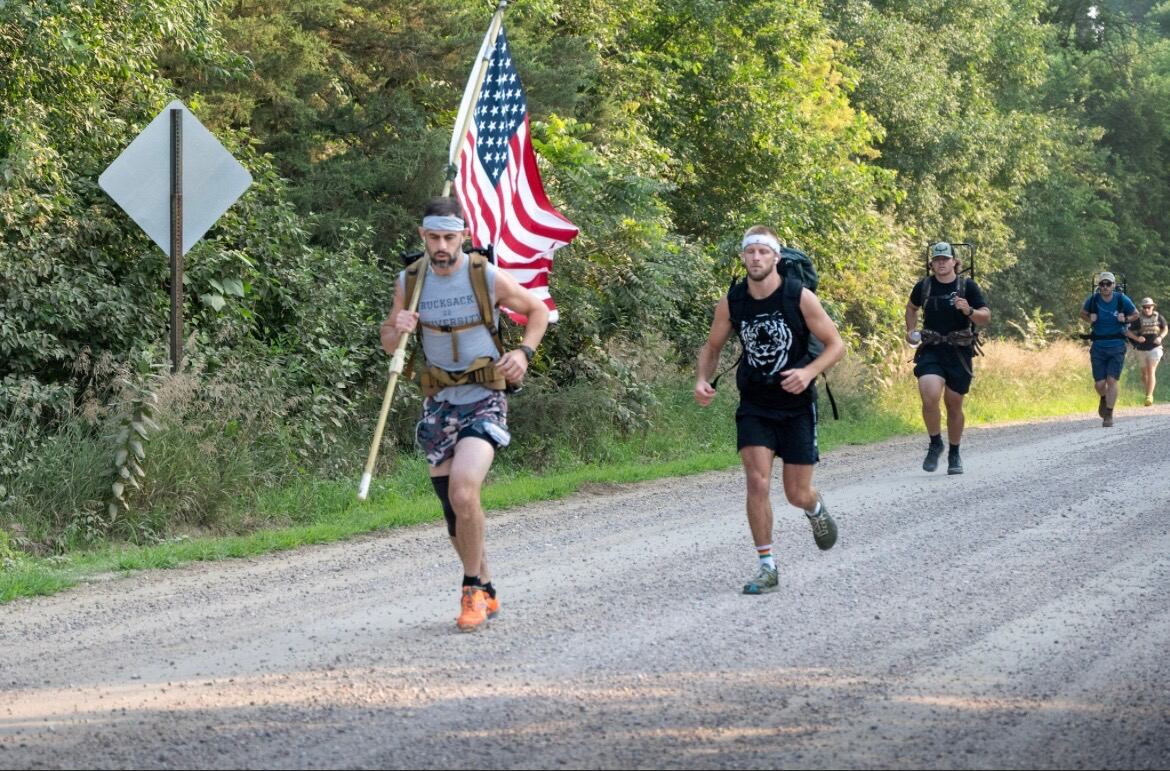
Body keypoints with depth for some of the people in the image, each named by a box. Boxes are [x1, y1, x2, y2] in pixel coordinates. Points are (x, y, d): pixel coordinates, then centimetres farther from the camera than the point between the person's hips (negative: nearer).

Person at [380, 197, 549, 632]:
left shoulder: (486, 277, -8)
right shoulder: (410, 282, 1)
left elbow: (537, 310, 7)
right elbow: (387, 343, 11)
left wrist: (524, 352, -10)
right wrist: (398, 329, -13)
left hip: (484, 401, -4)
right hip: (439, 404, 4)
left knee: (463, 492, -25)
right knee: (454, 513, 6)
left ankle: (473, 590, -7)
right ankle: (486, 592, 26)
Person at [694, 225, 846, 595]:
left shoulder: (799, 297, -13)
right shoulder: (731, 302, -6)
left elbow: (836, 345, -6)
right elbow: (712, 347, 10)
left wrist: (808, 372, -24)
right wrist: (703, 379, -10)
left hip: (796, 405, -1)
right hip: (754, 406, 1)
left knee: (797, 494, 2)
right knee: (758, 482, -14)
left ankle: (815, 509, 41)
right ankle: (767, 566, -5)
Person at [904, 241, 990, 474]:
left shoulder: (967, 286, -3)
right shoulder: (924, 286, 3)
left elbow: (986, 318, -6)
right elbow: (911, 307, 24)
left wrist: (969, 311, -25)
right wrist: (911, 330, 9)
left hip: (959, 352, 0)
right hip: (930, 351, 0)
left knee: (954, 404, 7)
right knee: (929, 397, -20)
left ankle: (954, 454, 27)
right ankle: (935, 444, 2)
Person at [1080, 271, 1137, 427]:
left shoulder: (1122, 300, -7)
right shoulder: (1093, 300, -4)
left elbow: (1135, 314, 10)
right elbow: (1083, 313, 15)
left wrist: (1125, 319, -11)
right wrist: (1090, 319, -6)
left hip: (1117, 346, -1)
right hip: (1098, 346, 1)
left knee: (1112, 381, -11)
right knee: (1099, 384, 0)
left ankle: (1108, 414, -1)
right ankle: (1104, 399, 35)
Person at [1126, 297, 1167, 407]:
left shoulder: (1159, 317, -3)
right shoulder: (1138, 319, -7)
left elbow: (1165, 329, 12)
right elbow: (1128, 332, -4)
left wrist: (1160, 337, -7)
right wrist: (1137, 338, -22)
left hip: (1154, 348, -2)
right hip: (1142, 349, 2)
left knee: (1151, 372, -13)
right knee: (1144, 373, 14)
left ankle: (1149, 396, -17)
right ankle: (1149, 391, 36)